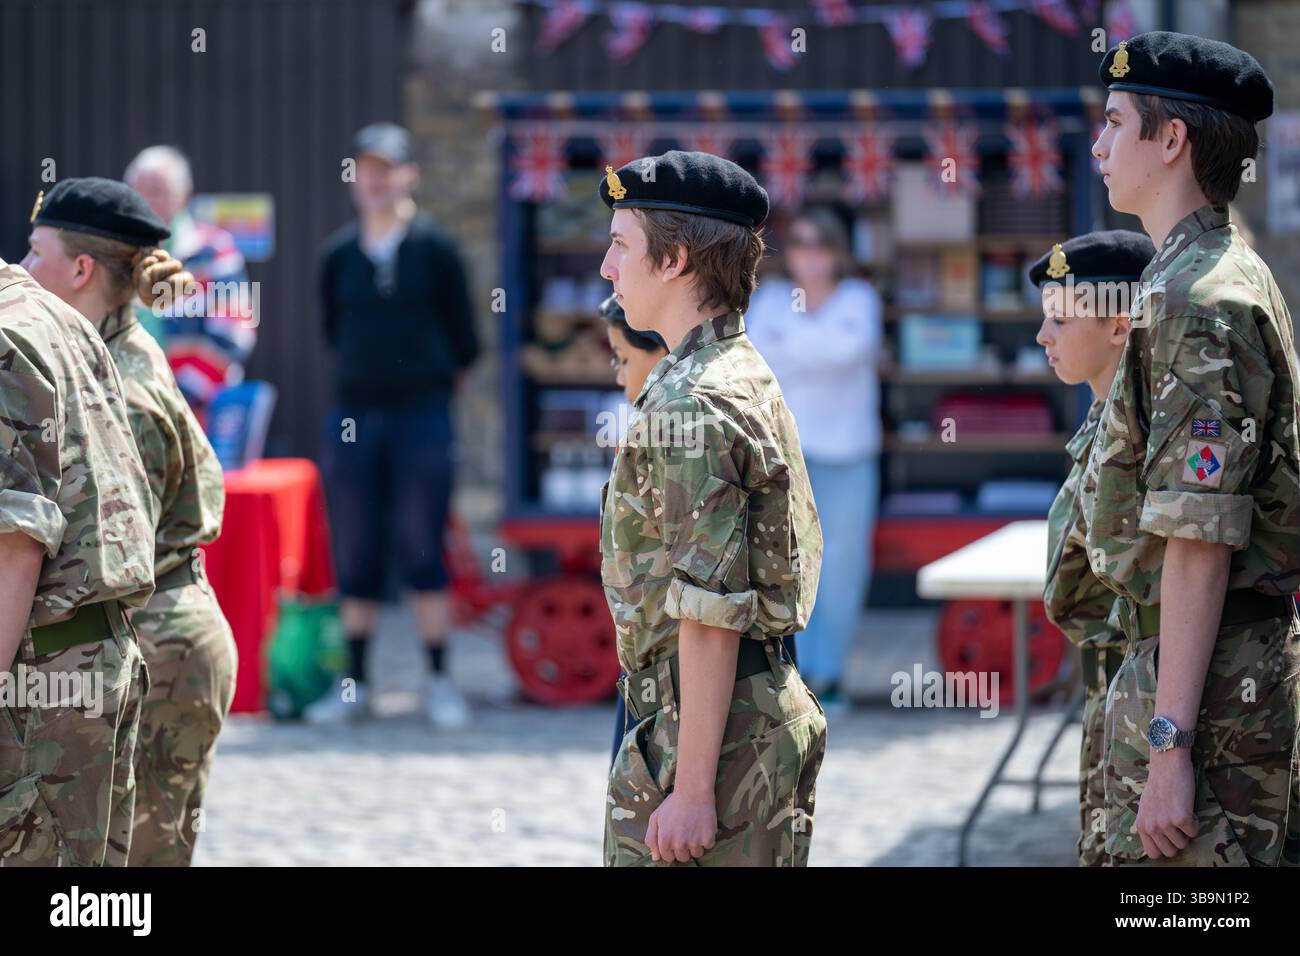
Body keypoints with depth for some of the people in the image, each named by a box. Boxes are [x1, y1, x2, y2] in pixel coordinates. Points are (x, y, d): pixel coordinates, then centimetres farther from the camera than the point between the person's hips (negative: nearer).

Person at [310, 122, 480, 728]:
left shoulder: (434, 248, -3)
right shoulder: (338, 254, 5)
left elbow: (464, 337, 5)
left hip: (421, 413, -3)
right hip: (354, 416, 3)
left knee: (423, 551, -2)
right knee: (355, 556, 6)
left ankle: (439, 683, 6)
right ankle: (354, 683, 15)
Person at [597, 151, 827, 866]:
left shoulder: (692, 404, -16)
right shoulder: (752, 378, 15)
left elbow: (711, 618, -21)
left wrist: (693, 787, -22)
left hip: (708, 723, -10)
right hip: (773, 713, 10)